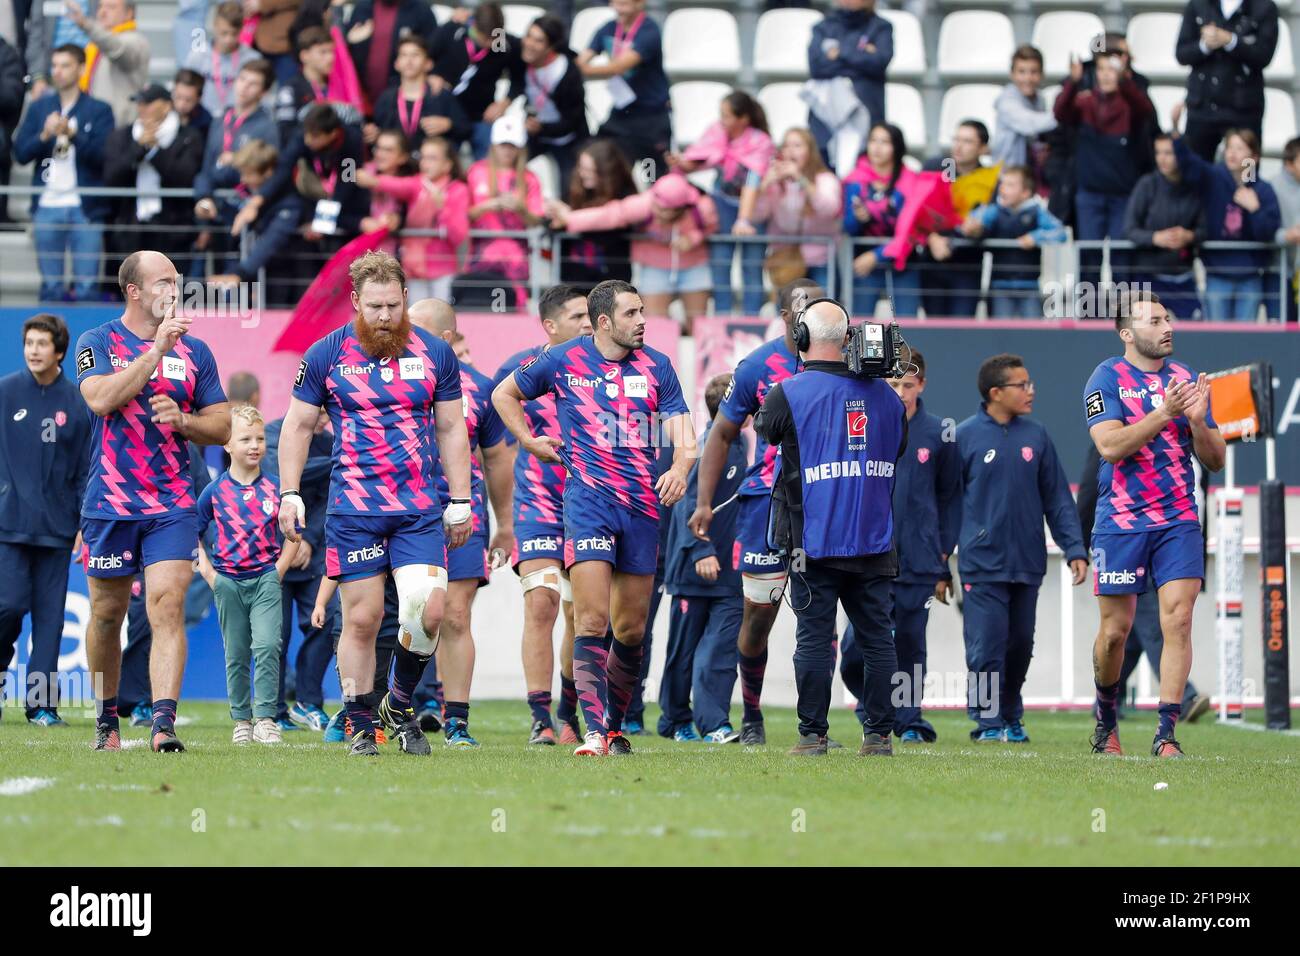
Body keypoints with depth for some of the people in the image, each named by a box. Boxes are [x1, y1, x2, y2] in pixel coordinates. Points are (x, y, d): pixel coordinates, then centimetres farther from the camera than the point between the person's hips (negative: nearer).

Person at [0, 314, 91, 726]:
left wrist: (85, 523, 3)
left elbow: (85, 469, 8)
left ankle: (42, 702, 3)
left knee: (50, 613, 0)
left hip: (56, 526, 1)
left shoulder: (76, 402, 5)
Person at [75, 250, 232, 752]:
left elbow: (222, 427, 11)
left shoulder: (194, 351, 9)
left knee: (168, 606, -15)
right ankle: (107, 720, 28)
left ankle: (163, 723, -23)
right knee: (107, 615, 9)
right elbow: (102, 399, -18)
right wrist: (157, 348, -20)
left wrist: (181, 419, -10)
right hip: (109, 503, -1)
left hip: (172, 506, 1)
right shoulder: (97, 343, 1)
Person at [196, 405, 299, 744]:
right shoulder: (214, 492, 0)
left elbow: (294, 534, 11)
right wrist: (208, 572, -1)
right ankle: (241, 720, 17)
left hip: (266, 579, -1)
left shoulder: (273, 489, 1)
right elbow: (193, 535, 8)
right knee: (236, 655, 7)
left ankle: (265, 718, -11)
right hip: (228, 582, 1)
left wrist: (280, 568, 1)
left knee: (267, 646, -15)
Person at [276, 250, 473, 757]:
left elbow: (451, 430, 12)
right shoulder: (326, 354, 1)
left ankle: (401, 704, 12)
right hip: (353, 507, -1)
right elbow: (297, 425, 8)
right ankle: (362, 729, 8)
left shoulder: (434, 353, 5)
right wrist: (289, 494, 1)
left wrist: (460, 503, 9)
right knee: (362, 619, -3)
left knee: (429, 610, -12)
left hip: (420, 509, 1)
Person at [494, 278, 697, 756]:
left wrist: (680, 468, -18)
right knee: (592, 620, -15)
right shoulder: (563, 360, 2)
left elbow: (682, 431, 2)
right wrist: (530, 442, 7)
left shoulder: (656, 366, 7)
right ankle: (594, 730, -17)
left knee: (631, 629, 8)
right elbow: (504, 395, 17)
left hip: (642, 503, 3)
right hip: (588, 498, -3)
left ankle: (614, 726, 23)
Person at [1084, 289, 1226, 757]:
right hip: (1121, 521, -2)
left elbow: (1215, 460, 9)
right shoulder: (1106, 379, -3)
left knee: (1178, 621, -11)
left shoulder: (1186, 379, 9)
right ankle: (1105, 719, 28)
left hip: (1178, 521, 3)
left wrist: (1197, 421, -11)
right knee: (1116, 630, 4)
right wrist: (1164, 413, -25)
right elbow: (1110, 446, -17)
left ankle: (1166, 734, -11)